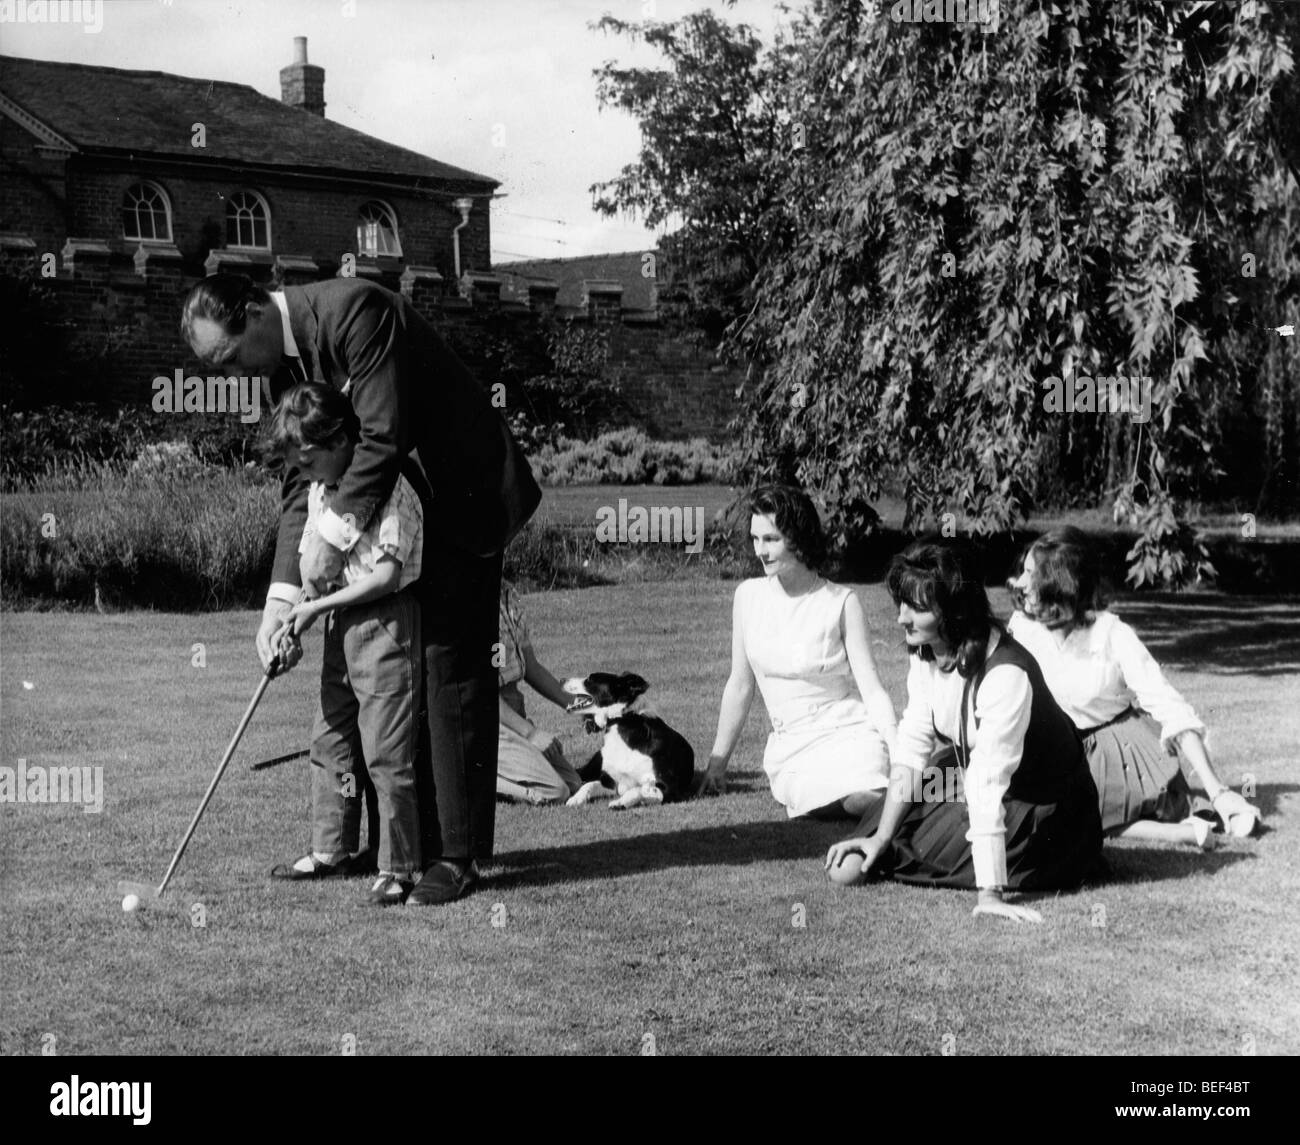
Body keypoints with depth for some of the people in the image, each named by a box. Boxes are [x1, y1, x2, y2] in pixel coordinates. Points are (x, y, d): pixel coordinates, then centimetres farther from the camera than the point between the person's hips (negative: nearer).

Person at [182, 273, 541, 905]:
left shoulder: (353, 309, -22)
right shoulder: (281, 365, 4)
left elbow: (384, 437, -26)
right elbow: (301, 480, 4)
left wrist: (334, 530, -25)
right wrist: (282, 594, -5)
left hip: (460, 494, -9)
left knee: (448, 670, -8)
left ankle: (458, 856, -3)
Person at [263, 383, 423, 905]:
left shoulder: (389, 488, -17)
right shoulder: (319, 490, 9)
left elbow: (386, 575, -19)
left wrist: (318, 606, -15)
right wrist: (292, 621, -1)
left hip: (385, 625, -9)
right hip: (339, 627, 9)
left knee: (387, 754, -5)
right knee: (330, 742, 15)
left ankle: (399, 868, 3)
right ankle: (331, 850, 29)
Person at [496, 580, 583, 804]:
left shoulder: (508, 594, 9)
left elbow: (531, 667, 16)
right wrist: (529, 733, -18)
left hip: (513, 711, 9)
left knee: (572, 785, 5)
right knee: (552, 792, -20)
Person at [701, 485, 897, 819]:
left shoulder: (842, 602, -5)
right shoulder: (748, 595, 4)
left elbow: (872, 690, -6)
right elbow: (740, 685, 13)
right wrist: (717, 763, 16)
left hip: (850, 734, -2)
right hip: (791, 750, 2)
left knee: (866, 799, -31)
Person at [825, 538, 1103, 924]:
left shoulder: (1005, 674, -34)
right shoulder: (926, 653, -10)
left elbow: (989, 783, -39)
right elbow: (912, 748, -8)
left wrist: (990, 893, -39)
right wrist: (879, 836, -15)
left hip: (1039, 805, -7)